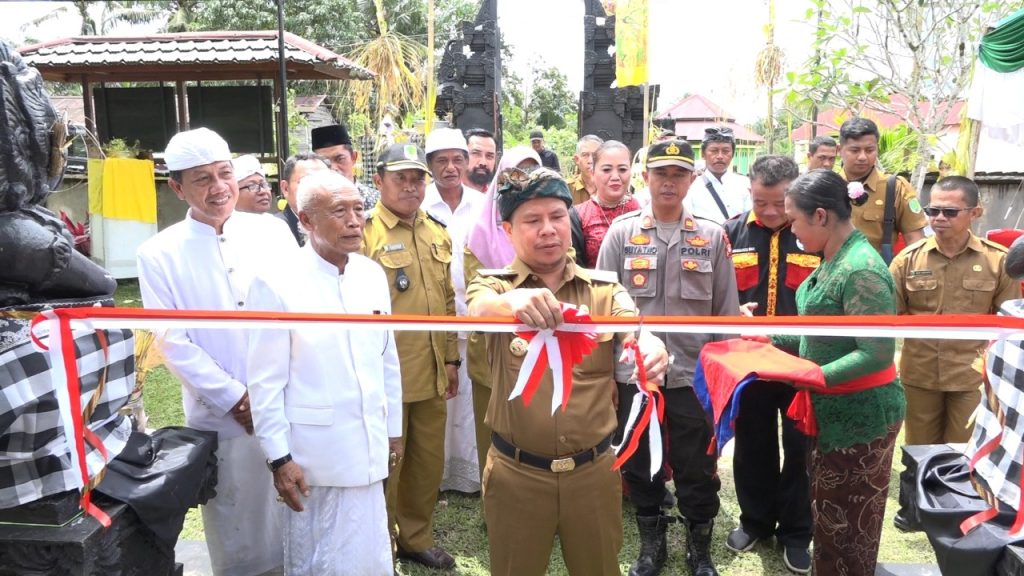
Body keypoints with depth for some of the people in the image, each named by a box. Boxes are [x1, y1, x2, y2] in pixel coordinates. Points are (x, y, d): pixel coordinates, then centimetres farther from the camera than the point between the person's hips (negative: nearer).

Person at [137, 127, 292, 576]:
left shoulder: (272, 232, 2)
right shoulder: (160, 254, -2)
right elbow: (173, 341, -4)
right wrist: (235, 398, -10)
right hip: (222, 417, -1)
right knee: (239, 529, 13)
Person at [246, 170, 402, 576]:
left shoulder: (373, 274, 2)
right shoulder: (276, 284, -14)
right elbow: (266, 381, -11)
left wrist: (393, 429, 13)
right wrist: (279, 458, -11)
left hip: (368, 449, 5)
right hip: (314, 455, -5)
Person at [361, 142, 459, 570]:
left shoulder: (437, 234, 10)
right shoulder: (364, 234, -9)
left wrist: (451, 358, 13)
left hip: (432, 373, 6)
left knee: (429, 461, 16)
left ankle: (417, 539, 35)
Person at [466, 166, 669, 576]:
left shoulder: (604, 288, 0)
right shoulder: (495, 283, -5)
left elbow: (634, 328, -18)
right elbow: (480, 308, -28)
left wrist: (652, 345, -42)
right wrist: (514, 301, -52)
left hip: (593, 469, 1)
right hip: (516, 472, -1)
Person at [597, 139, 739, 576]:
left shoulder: (712, 236, 1)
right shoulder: (621, 232, 0)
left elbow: (727, 312, 5)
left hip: (694, 374, 0)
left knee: (697, 469, 10)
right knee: (640, 465, 14)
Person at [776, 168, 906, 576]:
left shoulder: (861, 270, -25)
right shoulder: (834, 260, 5)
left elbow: (877, 354, -26)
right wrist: (772, 339, 8)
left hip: (859, 413, -9)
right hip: (834, 407, 9)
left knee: (849, 518, 8)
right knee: (827, 507, 23)